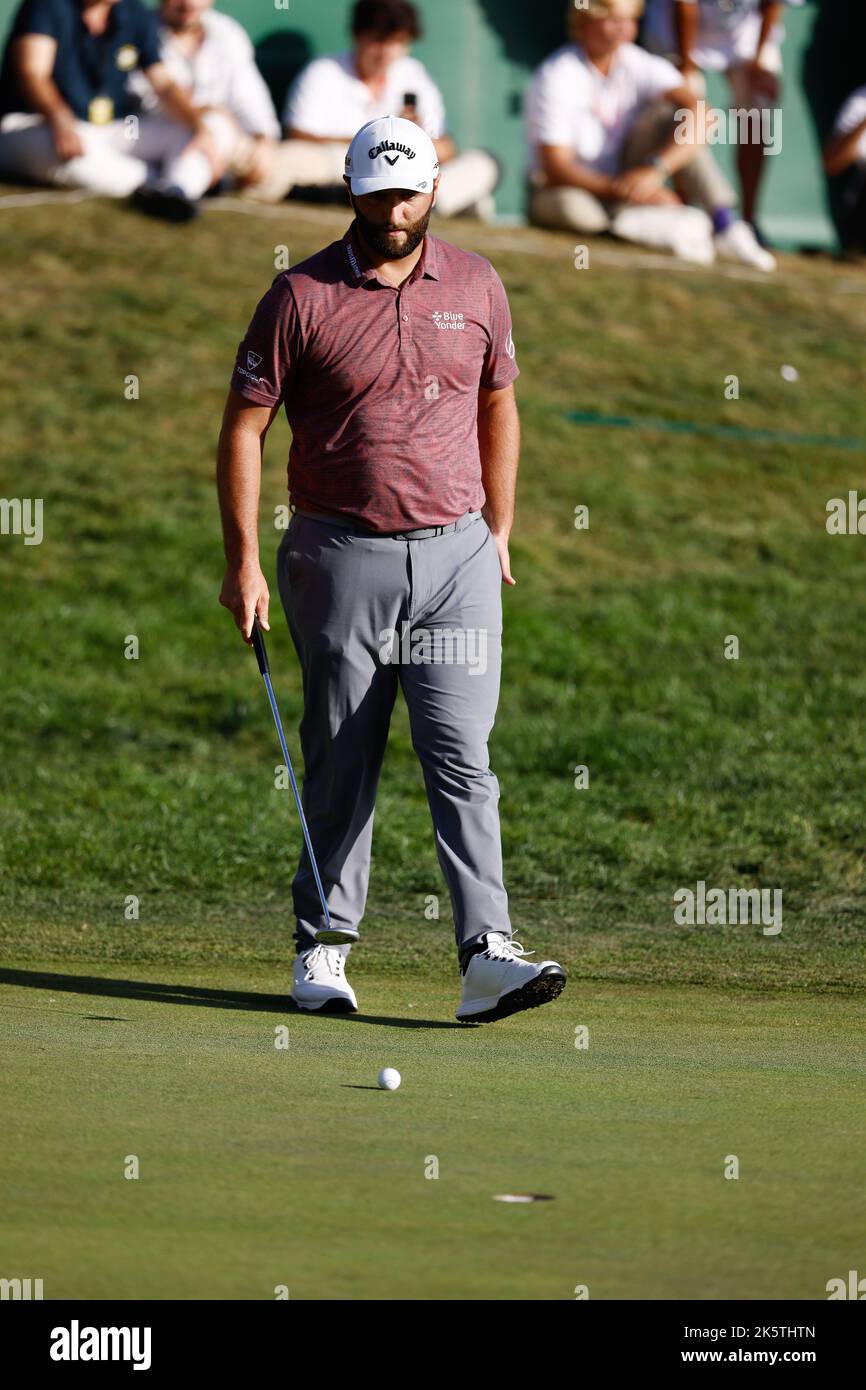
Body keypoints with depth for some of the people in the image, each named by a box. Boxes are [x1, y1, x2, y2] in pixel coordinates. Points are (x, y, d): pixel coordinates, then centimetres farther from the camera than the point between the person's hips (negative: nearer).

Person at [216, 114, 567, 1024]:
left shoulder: (476, 286, 7)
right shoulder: (302, 297, -4)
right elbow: (244, 425, -2)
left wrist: (499, 532, 17)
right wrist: (243, 561, -7)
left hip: (456, 555, 1)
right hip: (341, 556, -1)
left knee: (462, 757, -9)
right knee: (341, 762, 5)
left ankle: (488, 957, -16)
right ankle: (322, 946, 18)